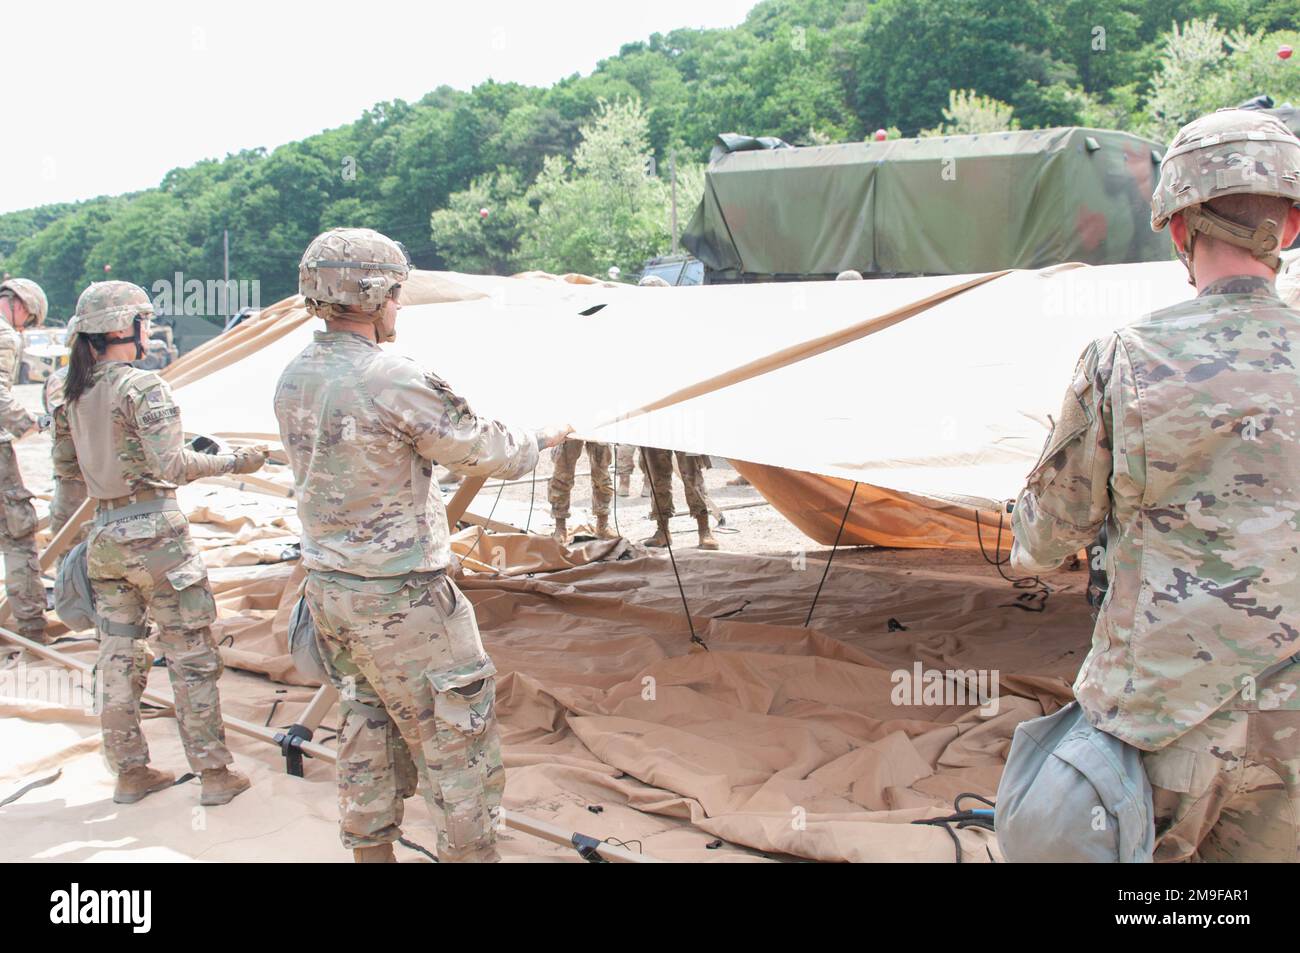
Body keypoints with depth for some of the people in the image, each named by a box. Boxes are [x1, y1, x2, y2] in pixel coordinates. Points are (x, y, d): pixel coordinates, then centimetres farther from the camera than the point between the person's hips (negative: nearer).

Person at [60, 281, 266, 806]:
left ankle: (130, 771, 23)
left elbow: (65, 462, 17)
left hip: (103, 534, 7)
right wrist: (234, 461, -11)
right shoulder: (143, 386, -14)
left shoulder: (76, 393, 7)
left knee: (118, 658, 13)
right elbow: (172, 466, -20)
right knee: (191, 656, 2)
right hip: (155, 533, -7)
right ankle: (214, 773, 8)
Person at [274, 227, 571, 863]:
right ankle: (469, 849, 13)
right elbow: (482, 452, -12)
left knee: (368, 721, 21)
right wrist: (539, 441, 8)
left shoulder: (293, 380, 4)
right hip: (400, 599, -9)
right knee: (455, 736, 4)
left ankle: (370, 850, 30)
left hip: (328, 587, 9)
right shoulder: (394, 380, -21)